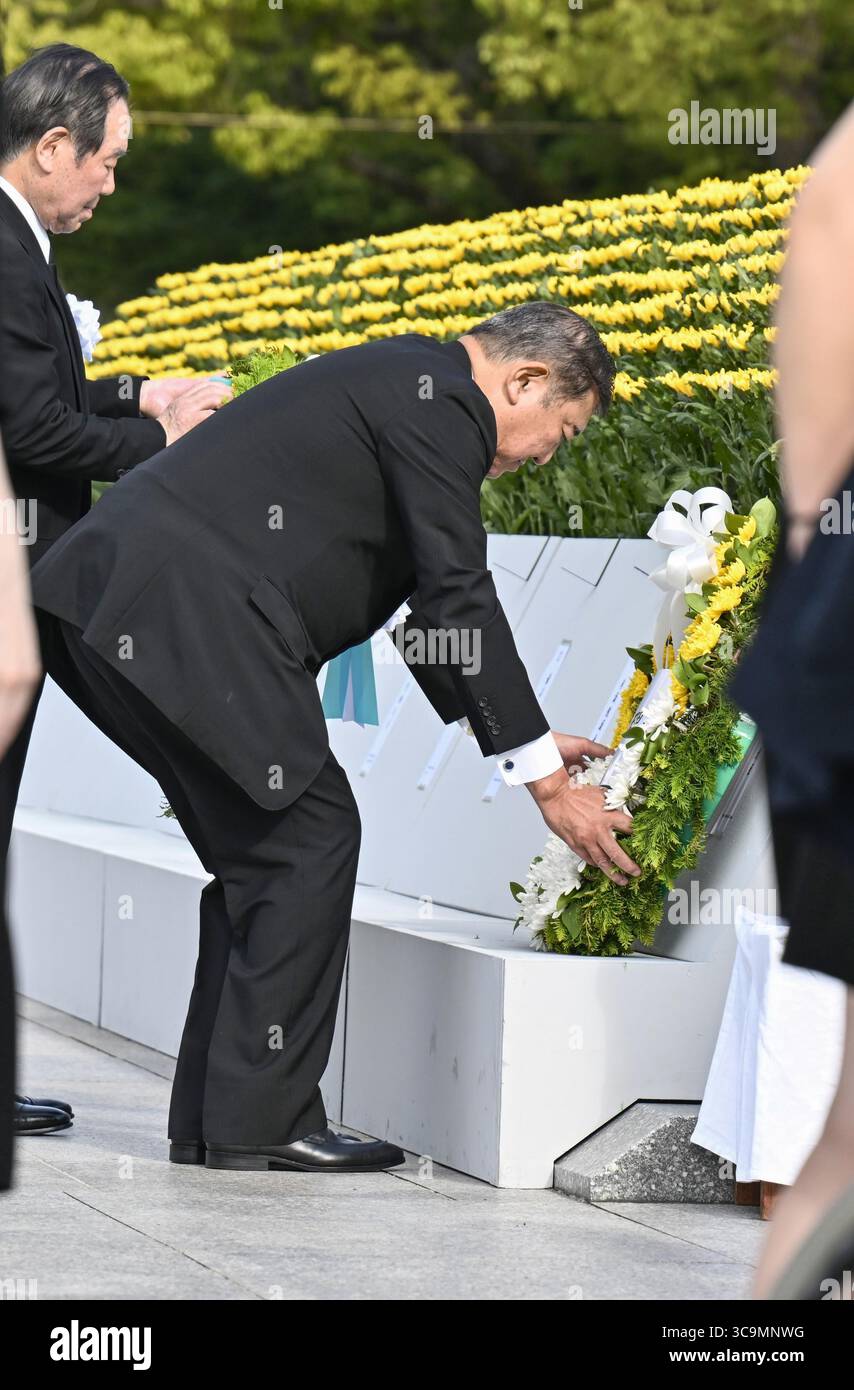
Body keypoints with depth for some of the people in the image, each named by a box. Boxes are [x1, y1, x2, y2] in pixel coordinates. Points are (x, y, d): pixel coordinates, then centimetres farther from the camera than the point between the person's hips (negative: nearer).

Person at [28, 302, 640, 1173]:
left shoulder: (402, 382, 25)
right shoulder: (437, 400, -7)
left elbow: (430, 599, 31)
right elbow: (459, 599, -10)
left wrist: (524, 738, 29)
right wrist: (542, 777, -5)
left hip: (115, 607, 11)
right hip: (191, 618, -11)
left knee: (263, 853, 15)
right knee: (310, 837, -5)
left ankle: (211, 1121, 16)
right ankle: (258, 1122, -1)